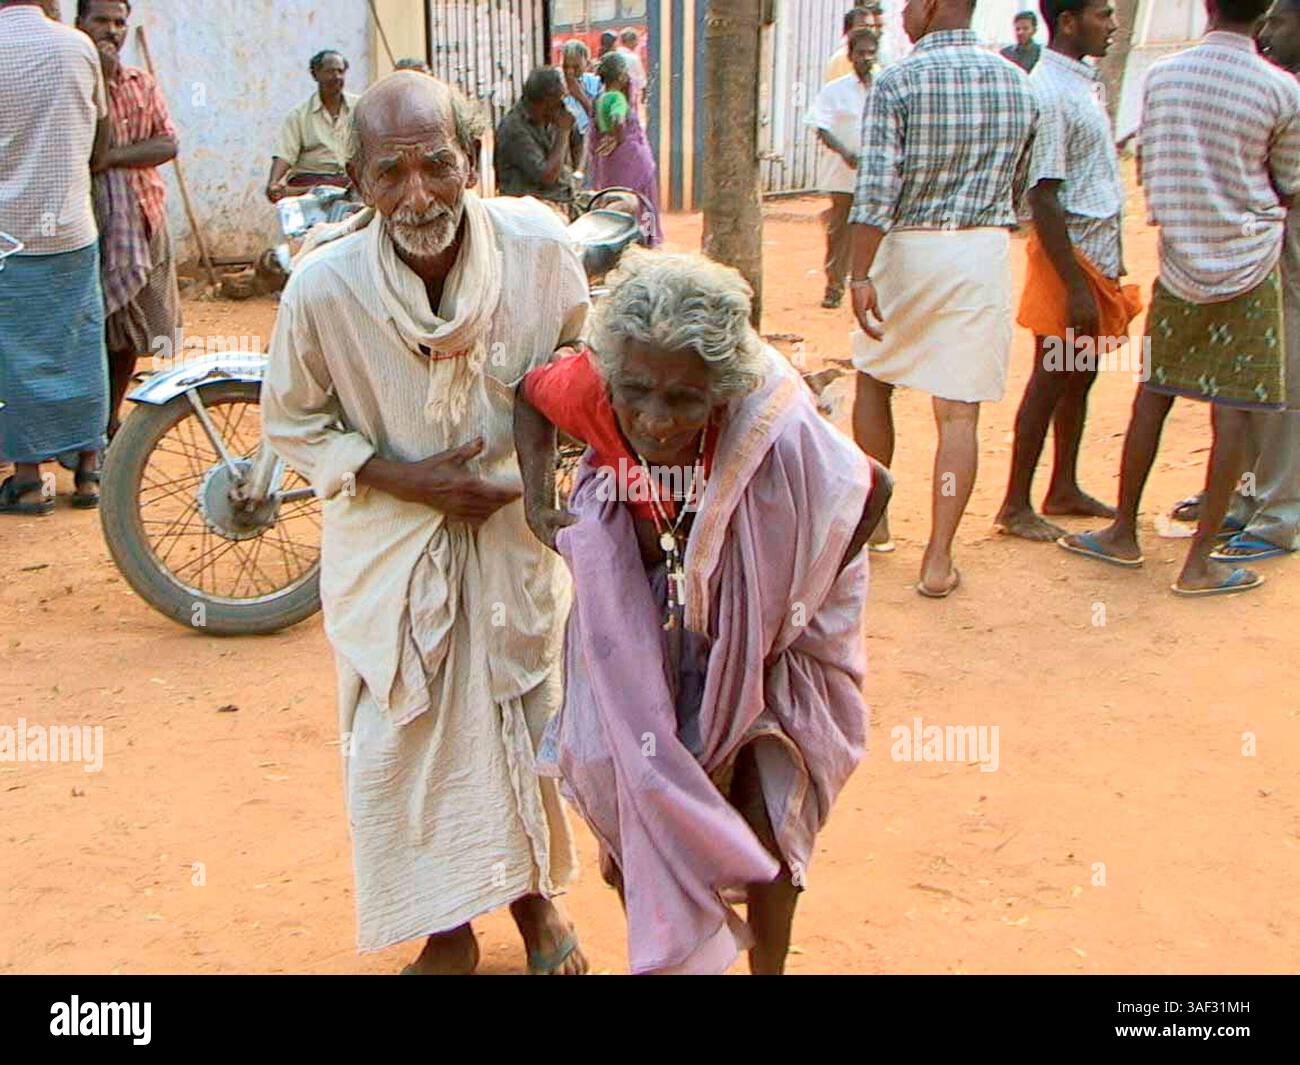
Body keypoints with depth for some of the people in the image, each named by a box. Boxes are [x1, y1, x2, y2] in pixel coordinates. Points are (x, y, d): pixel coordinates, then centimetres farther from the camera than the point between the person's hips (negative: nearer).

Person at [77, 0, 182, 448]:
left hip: (141, 219, 5)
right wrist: (97, 78, -17)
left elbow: (168, 143, 0)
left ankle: (111, 420, 26)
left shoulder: (142, 82, 11)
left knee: (129, 332, 12)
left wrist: (114, 155, -14)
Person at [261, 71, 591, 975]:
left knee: (525, 713, 17)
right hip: (389, 539, -1)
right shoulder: (322, 288, -23)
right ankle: (448, 927, 33)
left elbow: (578, 360, 2)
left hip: (516, 521, 2)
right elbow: (294, 426, -7)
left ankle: (533, 891, 44)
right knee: (404, 738, 8)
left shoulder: (539, 245, -20)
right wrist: (407, 479, -18)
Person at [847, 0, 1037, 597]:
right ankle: (938, 558, -1)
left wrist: (860, 275, -18)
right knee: (960, 409, 1)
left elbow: (876, 188, -17)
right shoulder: (1017, 84, 6)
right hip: (985, 252, 3)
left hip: (908, 249, -2)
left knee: (873, 380, 19)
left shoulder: (897, 82, -8)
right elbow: (1019, 188, 12)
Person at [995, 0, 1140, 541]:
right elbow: (1043, 197, -21)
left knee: (1079, 377, 15)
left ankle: (1064, 489, 27)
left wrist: (1110, 270, 18)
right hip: (1070, 255, -9)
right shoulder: (1049, 92, -17)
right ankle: (1015, 507, 6)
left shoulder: (1085, 82, 13)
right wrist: (1075, 286, -23)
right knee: (1052, 381, -3)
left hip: (1100, 253, 9)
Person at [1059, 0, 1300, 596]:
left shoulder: (1162, 74, -1)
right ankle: (1199, 562, 2)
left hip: (1179, 258, 3)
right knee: (1232, 410, 0)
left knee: (1153, 395, 13)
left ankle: (1123, 533, 21)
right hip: (1248, 264, -3)